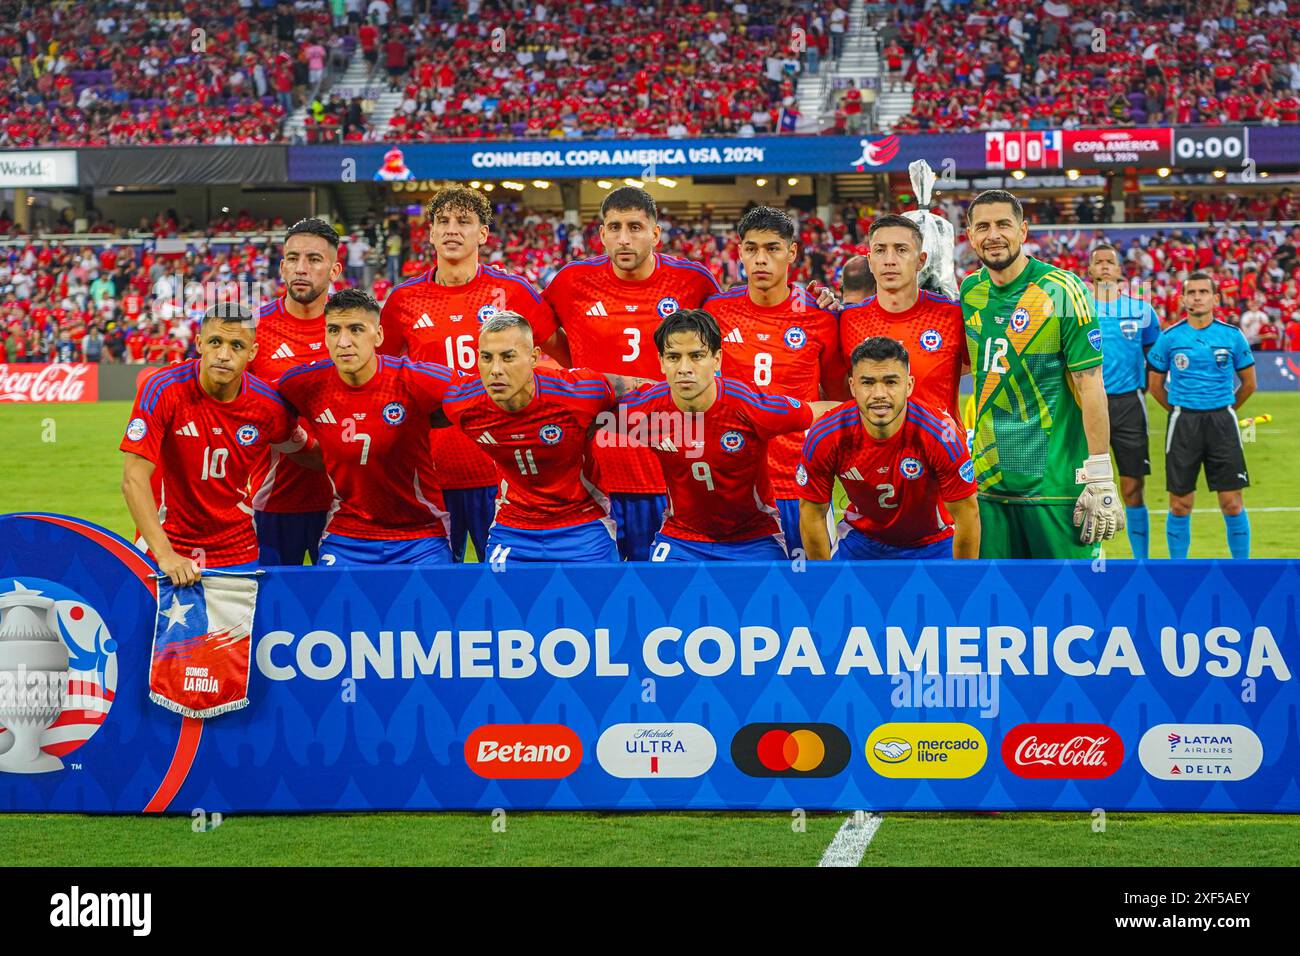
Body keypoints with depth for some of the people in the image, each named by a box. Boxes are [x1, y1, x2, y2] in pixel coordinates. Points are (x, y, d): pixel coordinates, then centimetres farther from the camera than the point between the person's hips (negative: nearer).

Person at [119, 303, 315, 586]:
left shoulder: (269, 405, -10)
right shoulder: (162, 390, -19)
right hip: (166, 543, -2)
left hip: (237, 552, 2)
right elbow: (134, 480, -22)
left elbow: (308, 456, 10)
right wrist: (165, 554, -29)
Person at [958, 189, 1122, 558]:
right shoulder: (969, 291, 7)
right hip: (988, 483, 5)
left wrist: (1101, 479, -15)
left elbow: (1090, 384, -11)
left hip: (1055, 483, -5)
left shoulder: (1060, 289, -8)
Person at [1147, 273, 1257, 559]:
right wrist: (1181, 413, 10)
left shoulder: (1232, 335, 3)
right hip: (1183, 424, 0)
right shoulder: (1169, 337, 1)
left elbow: (1249, 384, 12)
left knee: (1232, 503, -3)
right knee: (1180, 505, 1)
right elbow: (1155, 385, 10)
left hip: (1222, 422, 0)